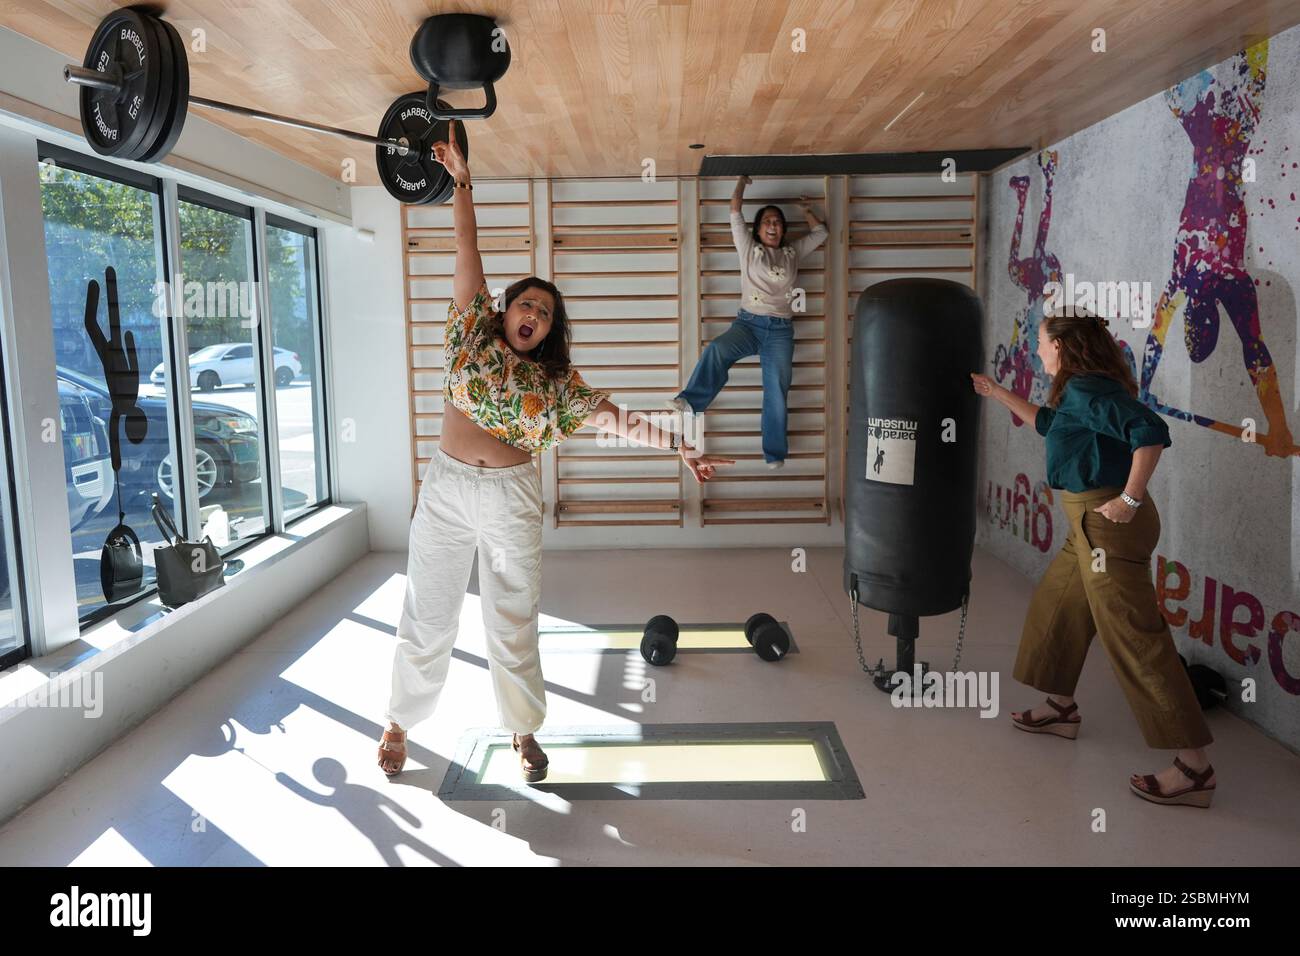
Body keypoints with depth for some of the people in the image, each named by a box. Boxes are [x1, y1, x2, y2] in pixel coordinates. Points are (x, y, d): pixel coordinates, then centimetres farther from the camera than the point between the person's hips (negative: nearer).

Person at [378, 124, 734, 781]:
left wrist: (676, 444, -7)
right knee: (427, 619, 9)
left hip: (512, 500, 0)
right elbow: (468, 255, -1)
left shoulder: (555, 378, 3)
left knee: (514, 625, 10)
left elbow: (612, 418, 0)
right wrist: (461, 183, -3)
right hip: (446, 489, 0)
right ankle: (399, 723, 28)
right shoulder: (474, 335, 2)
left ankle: (523, 731, 27)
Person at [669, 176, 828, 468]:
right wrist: (742, 181, 18)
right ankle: (691, 402, -46)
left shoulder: (793, 252, 18)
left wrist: (806, 210, 32)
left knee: (777, 392, -2)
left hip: (780, 330, 2)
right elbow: (735, 211, 7)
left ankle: (775, 453, 5)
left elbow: (820, 233, 30)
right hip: (747, 323, -2)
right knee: (717, 349, -35)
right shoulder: (748, 248, 10)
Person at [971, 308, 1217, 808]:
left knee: (1133, 636, -8)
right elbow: (1049, 422, 32)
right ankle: (1062, 708, 38)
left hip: (1109, 524, -11)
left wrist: (1131, 499, -24)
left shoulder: (1088, 390, -18)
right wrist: (997, 393, 34)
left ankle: (1194, 766, -2)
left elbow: (1151, 432, -29)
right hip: (1089, 524, 11)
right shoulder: (1077, 391, 12)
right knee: (1056, 607, 22)